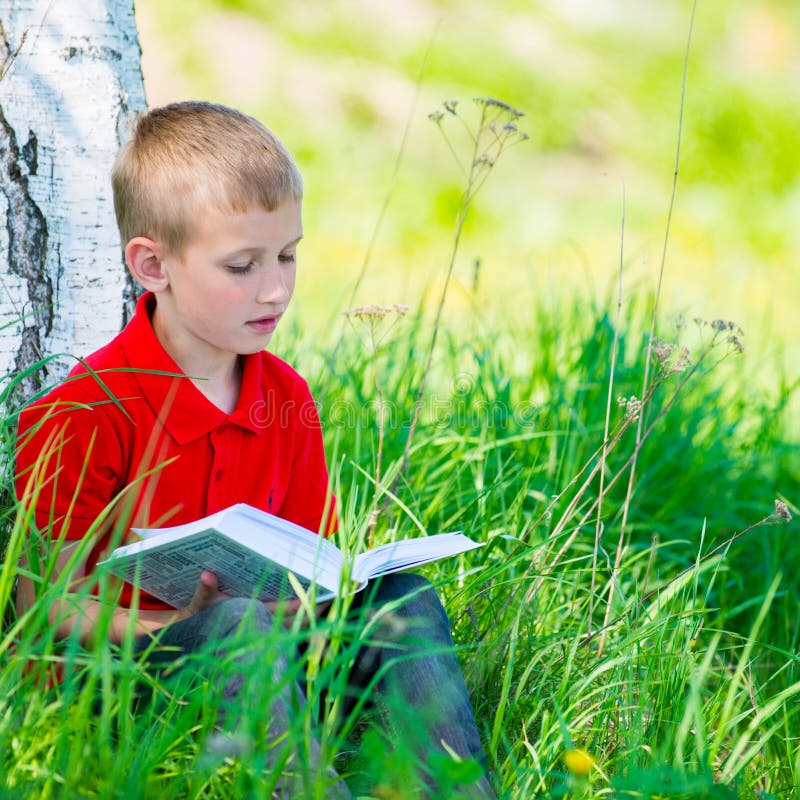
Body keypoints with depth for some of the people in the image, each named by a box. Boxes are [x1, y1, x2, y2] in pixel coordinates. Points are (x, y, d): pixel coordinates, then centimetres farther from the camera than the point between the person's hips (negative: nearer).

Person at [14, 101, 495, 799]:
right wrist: (175, 627, -29)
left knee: (403, 598, -14)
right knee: (239, 622, -35)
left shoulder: (287, 399, 8)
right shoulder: (87, 416, -13)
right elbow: (46, 603, -14)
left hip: (259, 658, 6)